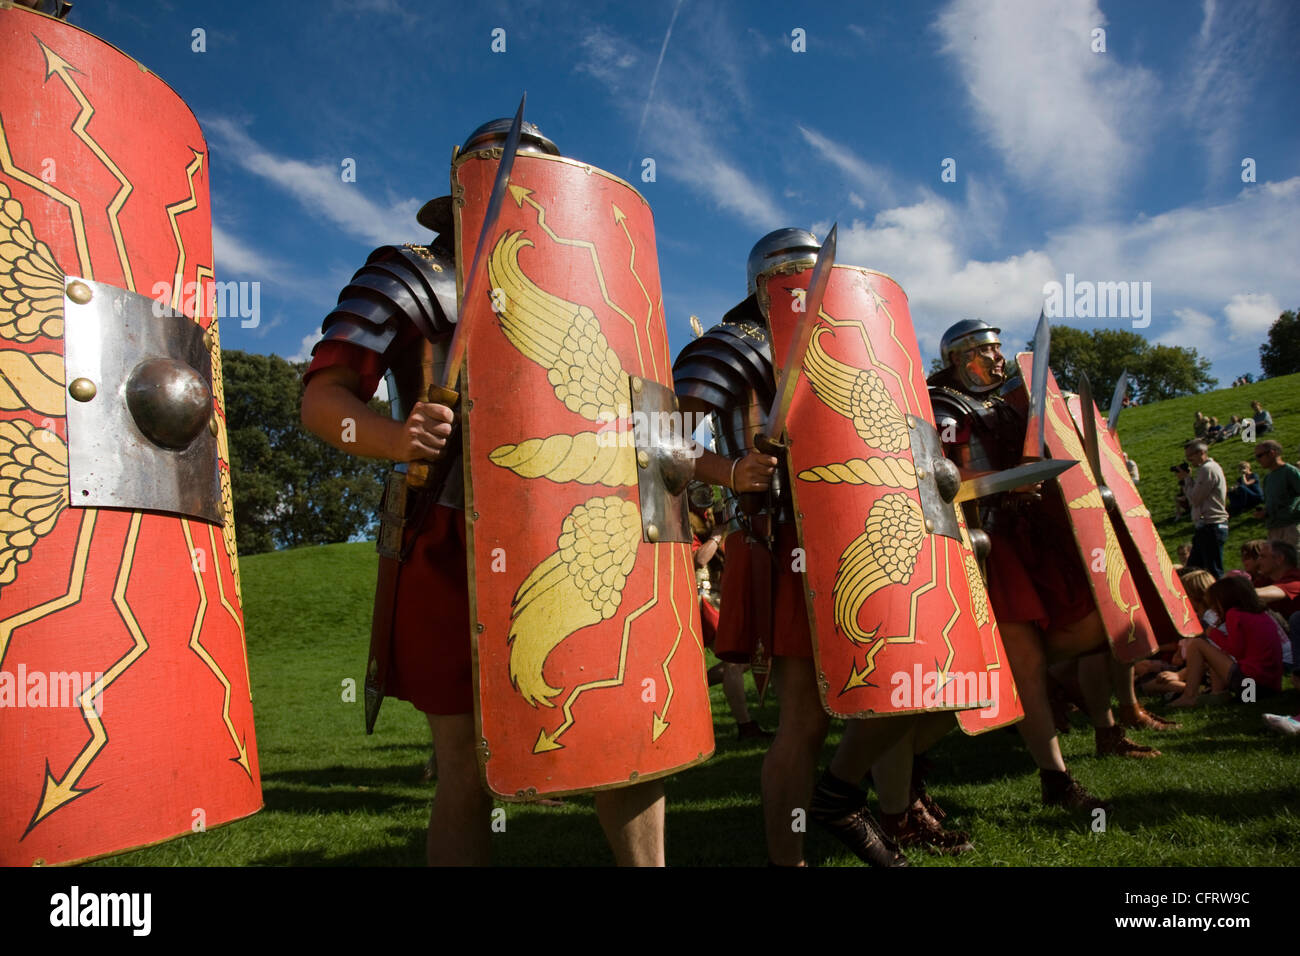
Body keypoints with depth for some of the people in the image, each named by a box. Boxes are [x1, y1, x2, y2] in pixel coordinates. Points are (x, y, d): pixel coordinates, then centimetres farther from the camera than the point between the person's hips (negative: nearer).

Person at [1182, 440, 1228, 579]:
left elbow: (1195, 499, -14)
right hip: (1208, 527, 11)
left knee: (1214, 572, -10)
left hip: (1211, 527, -11)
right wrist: (1186, 482, 8)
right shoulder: (1210, 467, 20)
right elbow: (1195, 499, 19)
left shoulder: (1208, 469, -12)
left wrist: (1187, 479, -3)